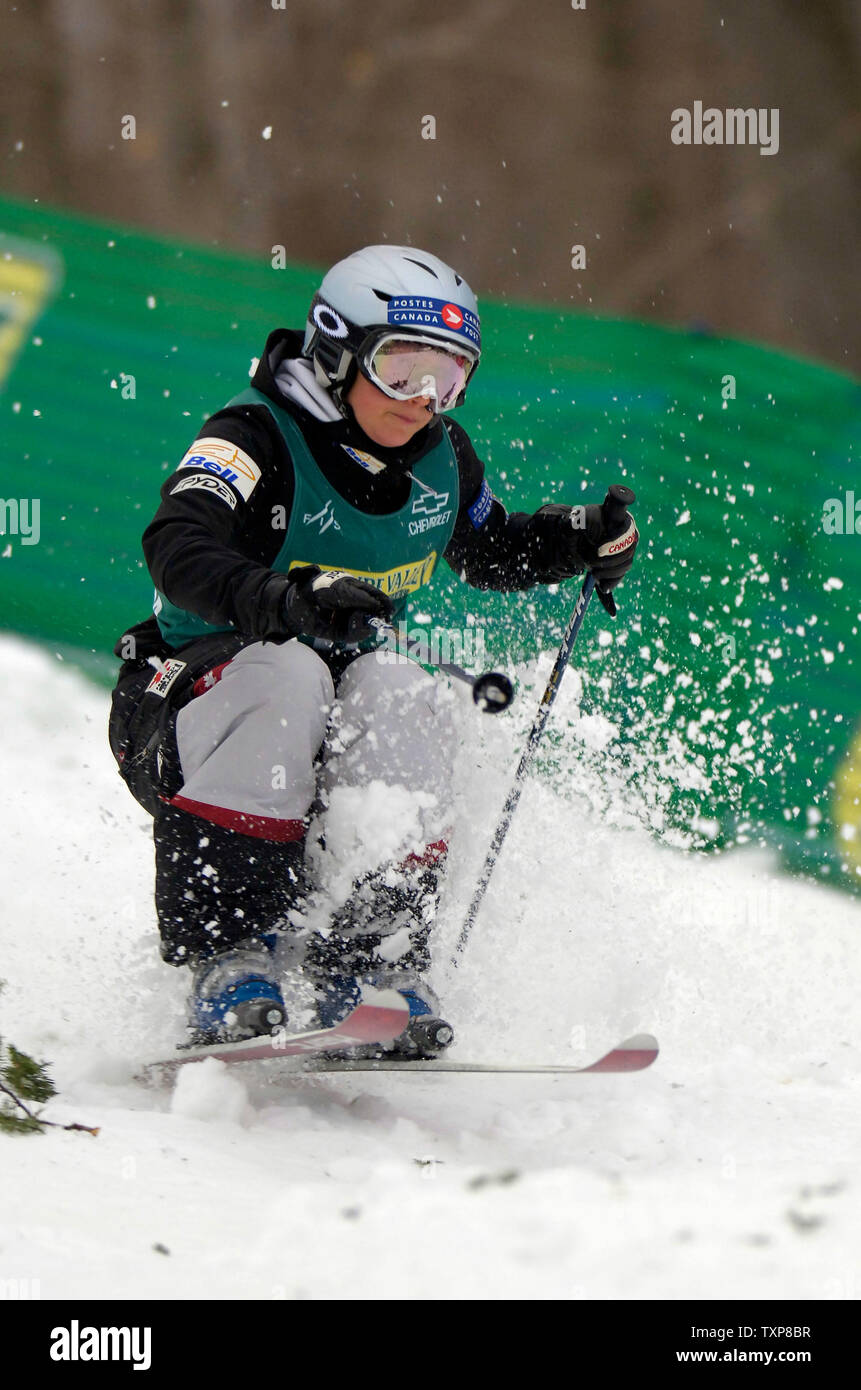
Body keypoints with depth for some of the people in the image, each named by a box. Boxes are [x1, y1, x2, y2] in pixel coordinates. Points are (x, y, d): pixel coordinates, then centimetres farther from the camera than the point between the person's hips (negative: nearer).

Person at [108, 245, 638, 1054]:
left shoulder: (439, 458, 4)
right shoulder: (256, 439, -17)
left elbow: (490, 550, 25)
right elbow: (178, 548, -35)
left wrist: (580, 541, 5)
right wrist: (287, 600, -52)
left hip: (327, 722, 5)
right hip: (182, 708, -5)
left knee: (405, 703, -26)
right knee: (285, 675, -37)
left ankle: (369, 965, -25)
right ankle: (229, 962, -36)